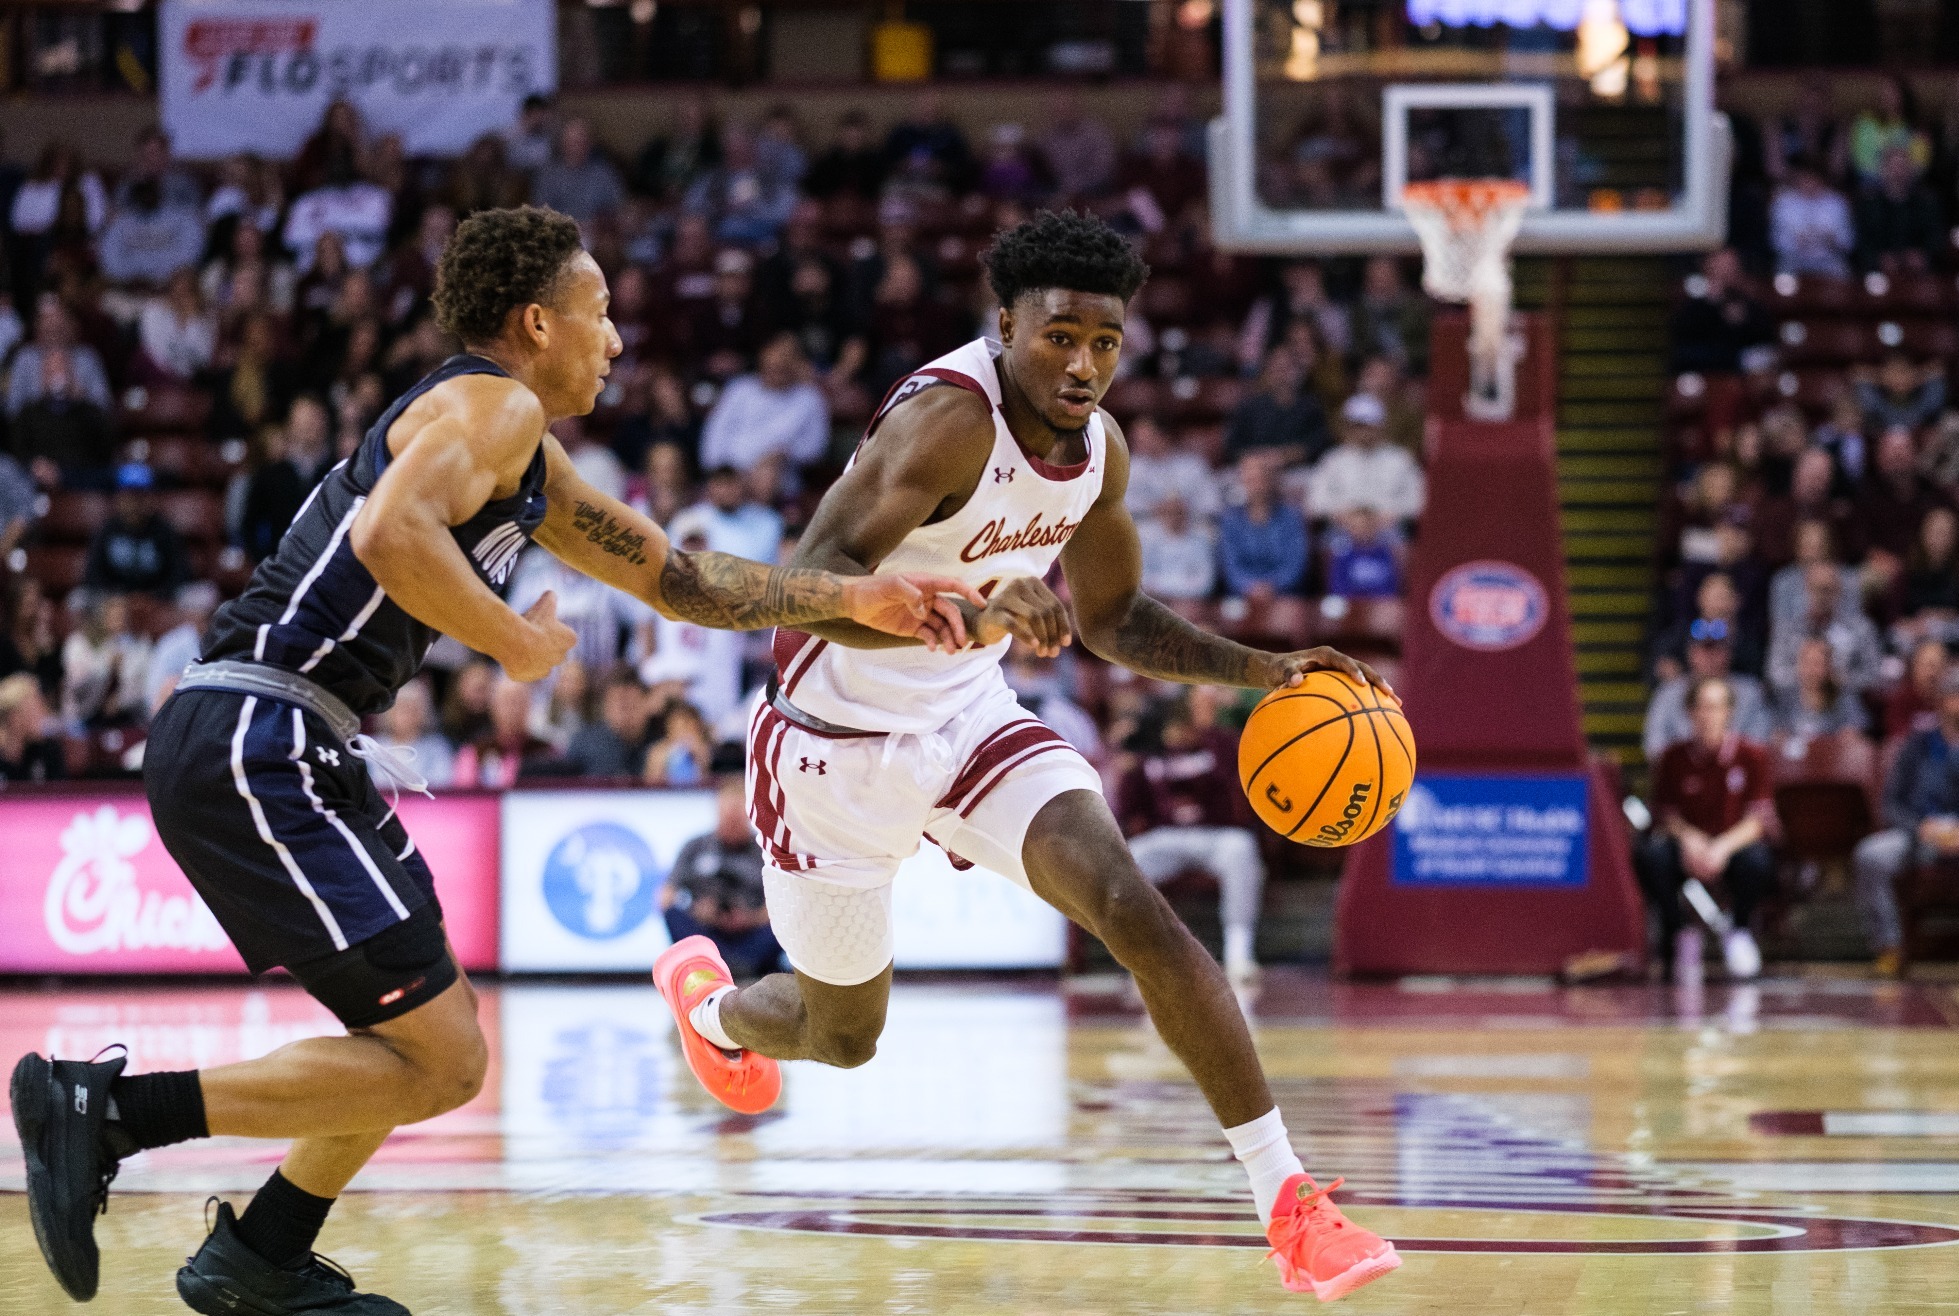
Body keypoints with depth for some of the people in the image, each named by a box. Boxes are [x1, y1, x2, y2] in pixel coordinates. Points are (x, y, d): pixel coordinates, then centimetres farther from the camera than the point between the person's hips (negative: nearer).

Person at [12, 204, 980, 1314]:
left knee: (438, 1034, 20)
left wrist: (854, 599, 26)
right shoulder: (492, 404, -7)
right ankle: (102, 1110, -12)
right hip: (257, 746, -10)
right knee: (440, 1064, -11)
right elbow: (390, 534, -27)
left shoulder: (527, 456, 24)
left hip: (289, 757, 10)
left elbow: (674, 577, 30)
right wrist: (515, 641, -13)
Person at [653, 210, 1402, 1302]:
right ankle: (704, 997, 52)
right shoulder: (949, 416, -28)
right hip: (840, 741, -5)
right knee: (843, 1035, 13)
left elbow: (1114, 618, 14)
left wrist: (1266, 671, 0)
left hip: (972, 721, 5)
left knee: (1138, 914, -19)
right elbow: (811, 582, -36)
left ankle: (1289, 1203, -20)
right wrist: (972, 617, -52)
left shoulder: (1100, 449, -3)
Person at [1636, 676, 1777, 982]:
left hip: (1736, 845, -1)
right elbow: (1665, 812, 1)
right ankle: (1678, 934, -7)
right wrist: (1688, 838, -22)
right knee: (1650, 854, -31)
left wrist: (1723, 847, -27)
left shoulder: (1751, 756, -4)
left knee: (1756, 860, -37)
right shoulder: (1674, 759, 0)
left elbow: (1760, 817, -10)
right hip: (1689, 850, 1)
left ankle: (1739, 931, -4)